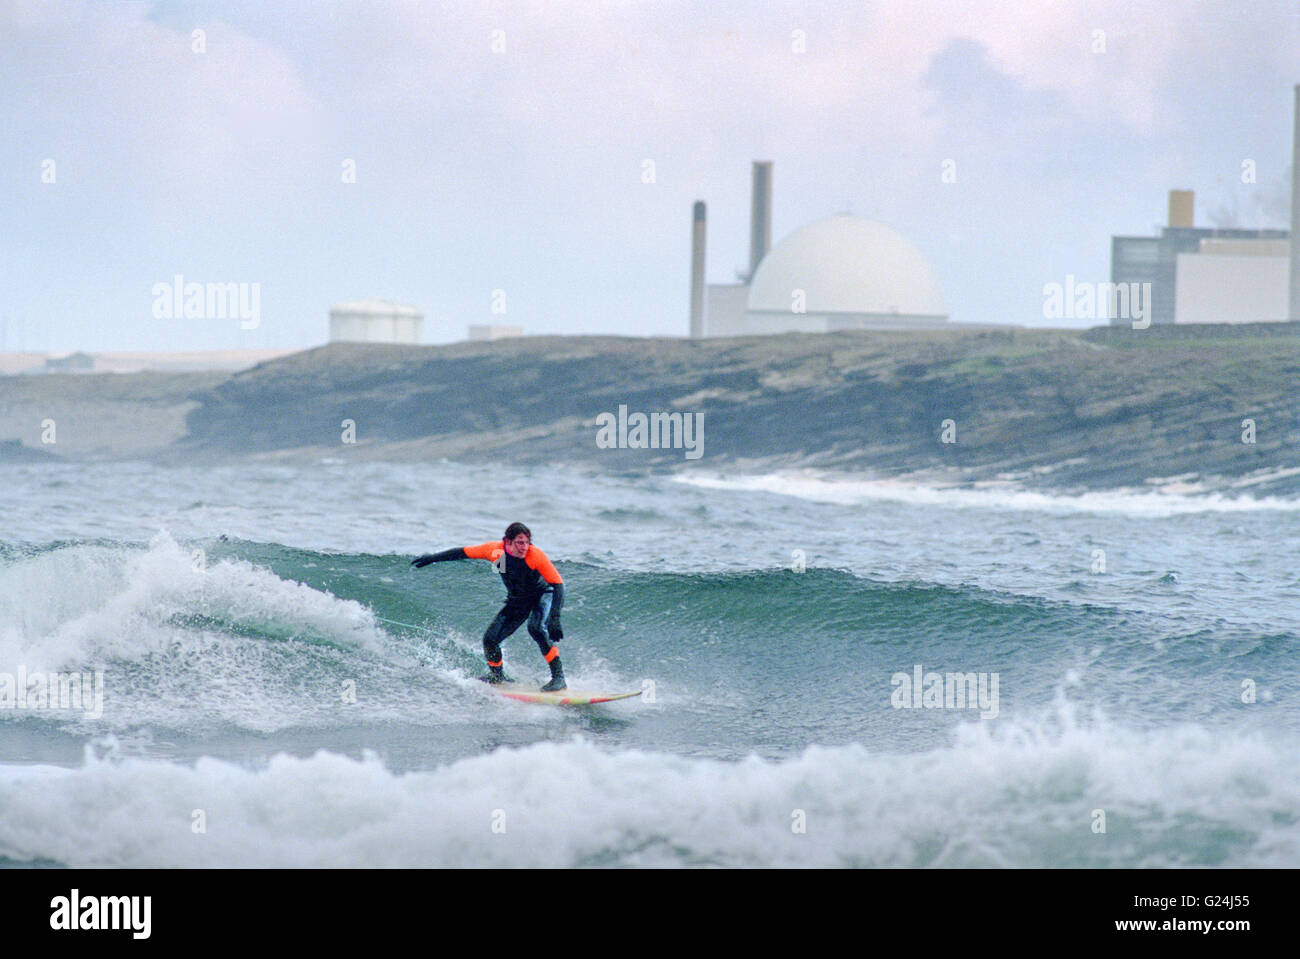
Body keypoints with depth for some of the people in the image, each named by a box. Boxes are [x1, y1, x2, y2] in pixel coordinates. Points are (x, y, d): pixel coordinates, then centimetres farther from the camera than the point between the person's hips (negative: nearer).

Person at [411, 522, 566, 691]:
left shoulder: (536, 555, -29)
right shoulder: (496, 550, -19)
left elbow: (558, 584, -27)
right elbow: (464, 552, -4)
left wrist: (555, 618, -38)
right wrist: (433, 558, 4)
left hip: (543, 596, -4)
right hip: (517, 600, 4)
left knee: (536, 628, -34)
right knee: (490, 639, -4)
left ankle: (558, 676, -30)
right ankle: (497, 676, 25)